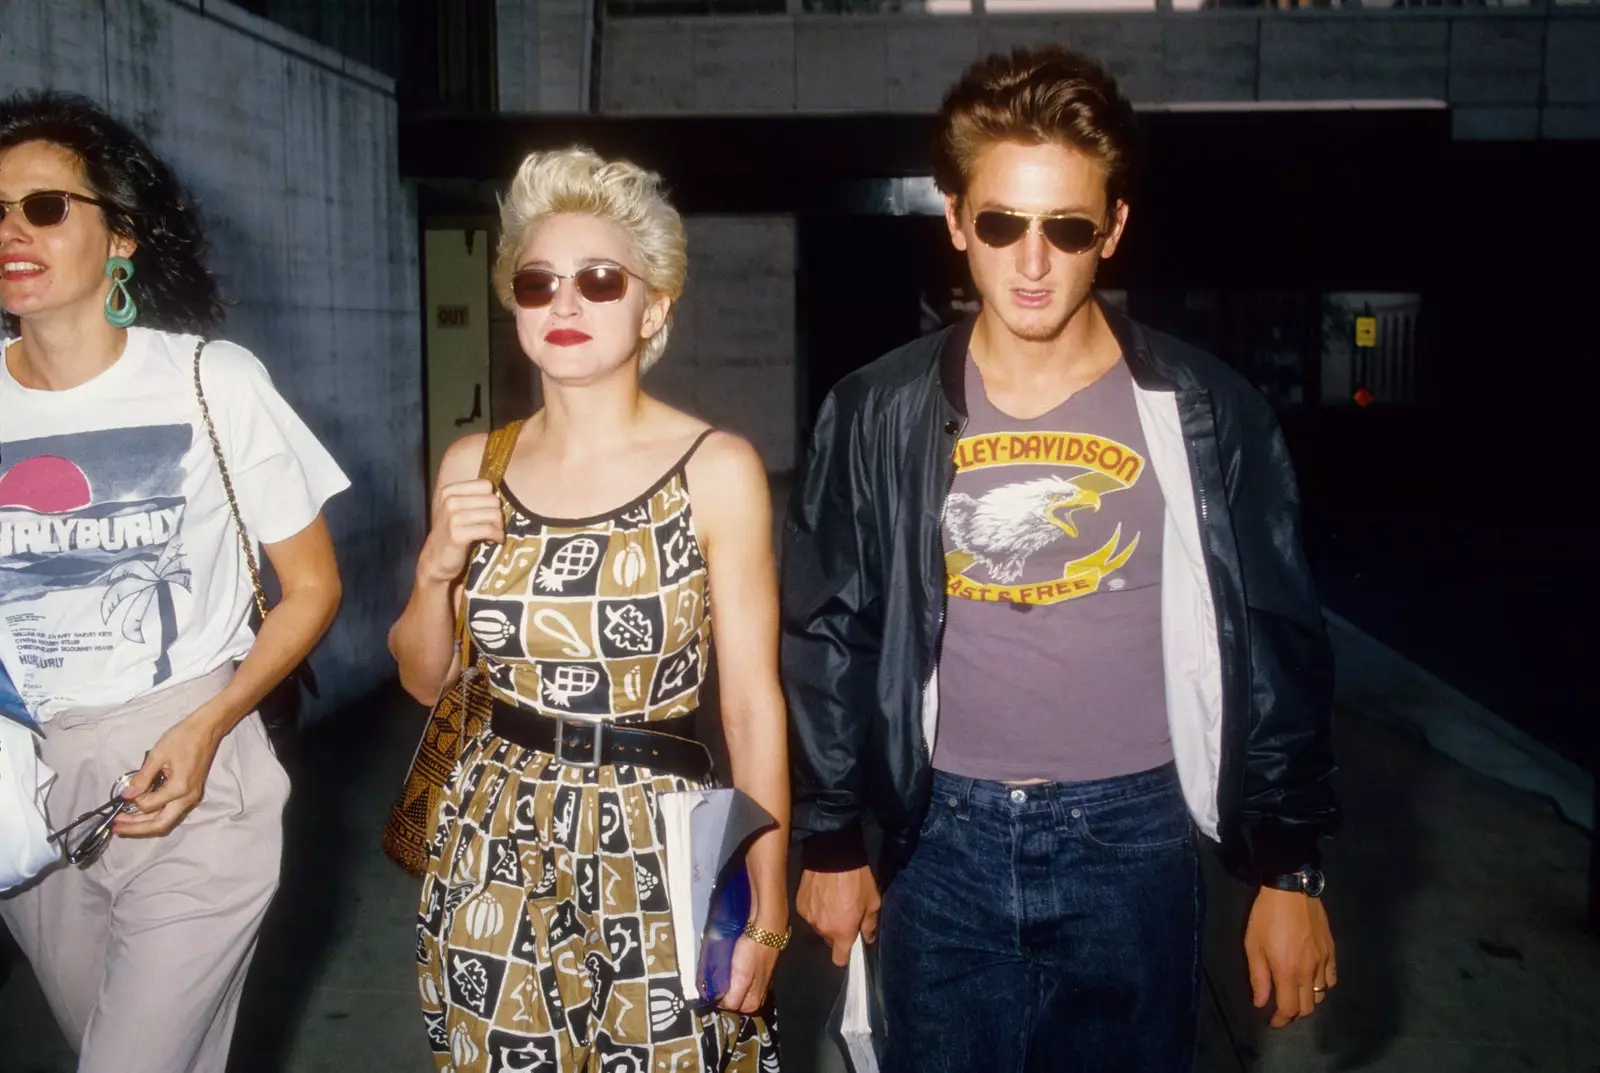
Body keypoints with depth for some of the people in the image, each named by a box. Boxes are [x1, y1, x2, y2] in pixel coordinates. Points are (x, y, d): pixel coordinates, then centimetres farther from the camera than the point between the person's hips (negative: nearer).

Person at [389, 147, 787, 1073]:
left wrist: (767, 909, -9)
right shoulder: (474, 465, 0)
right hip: (496, 848, 4)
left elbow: (754, 704, -10)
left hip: (656, 848, -3)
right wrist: (437, 569, -10)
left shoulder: (718, 469, -12)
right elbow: (425, 678, 9)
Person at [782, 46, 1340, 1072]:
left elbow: (1279, 647, 0)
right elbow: (829, 637, 3)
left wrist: (1289, 868, 1)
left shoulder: (1205, 412, -6)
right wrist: (833, 842, 5)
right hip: (945, 843, 1)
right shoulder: (881, 414, -4)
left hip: (1133, 840, 0)